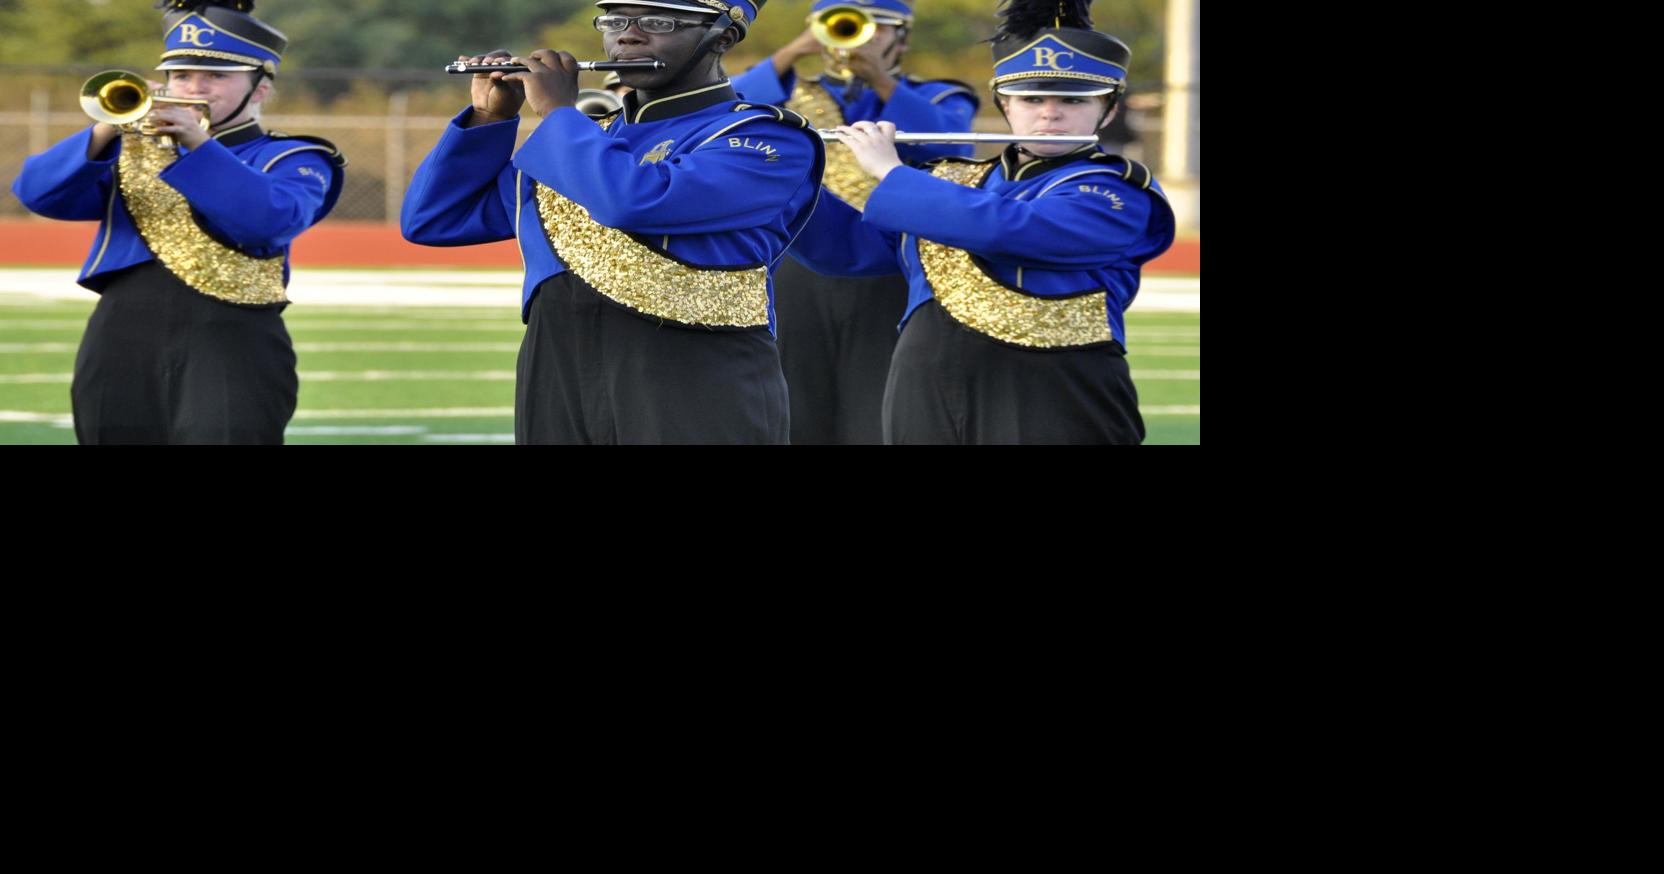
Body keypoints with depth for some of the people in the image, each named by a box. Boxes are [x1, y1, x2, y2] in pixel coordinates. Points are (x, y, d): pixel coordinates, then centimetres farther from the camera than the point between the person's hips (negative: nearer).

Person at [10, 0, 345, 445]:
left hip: (231, 348, -4)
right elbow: (38, 193, 2)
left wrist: (198, 145, -23)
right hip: (120, 352, 4)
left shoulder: (288, 159, 7)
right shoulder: (130, 149, 17)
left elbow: (272, 220, -16)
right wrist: (105, 133, -15)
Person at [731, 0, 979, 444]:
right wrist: (791, 54, -13)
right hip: (797, 277, 2)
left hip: (890, 280, -2)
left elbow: (949, 148, -10)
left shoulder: (936, 99, 13)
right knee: (799, 422, 3)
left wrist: (883, 81, -18)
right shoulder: (789, 94, 17)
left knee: (882, 425, -7)